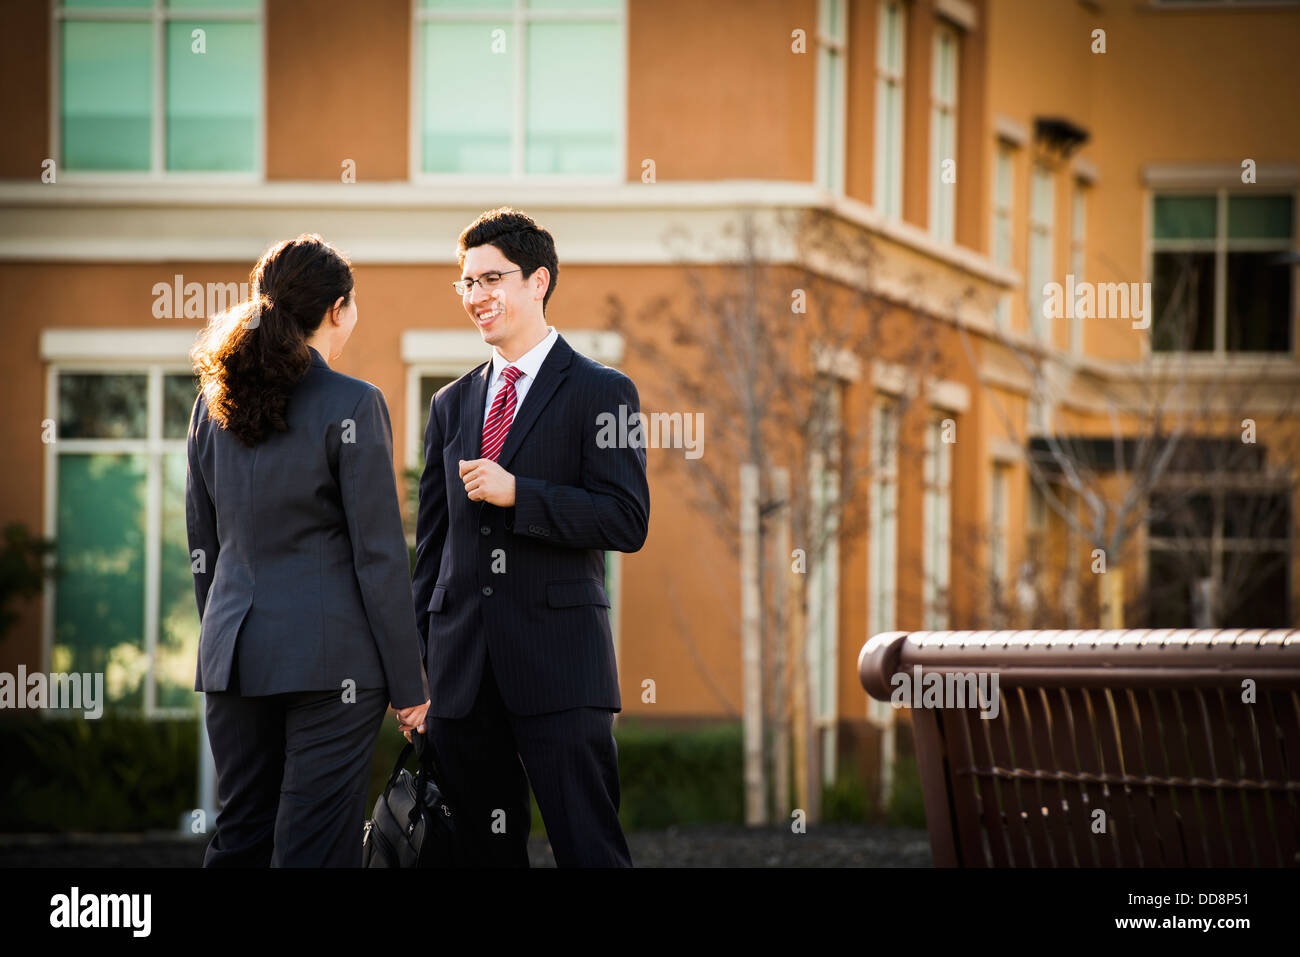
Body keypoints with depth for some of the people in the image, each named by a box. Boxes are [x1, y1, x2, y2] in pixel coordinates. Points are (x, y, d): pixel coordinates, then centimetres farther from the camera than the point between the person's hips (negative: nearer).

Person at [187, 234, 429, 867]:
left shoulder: (212, 405, 9)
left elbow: (203, 546, 14)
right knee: (316, 845, -4)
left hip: (234, 649, 6)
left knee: (239, 838, 12)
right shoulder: (351, 406, -8)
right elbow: (379, 554, -9)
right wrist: (408, 680, -5)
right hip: (331, 653, -6)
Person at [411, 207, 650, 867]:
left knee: (588, 849, -8)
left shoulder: (600, 393, 1)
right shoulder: (452, 405, 17)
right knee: (486, 848, 7)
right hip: (461, 665, 5)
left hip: (559, 661, -5)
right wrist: (413, 665, 12)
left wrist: (517, 493, -16)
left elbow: (627, 522, -8)